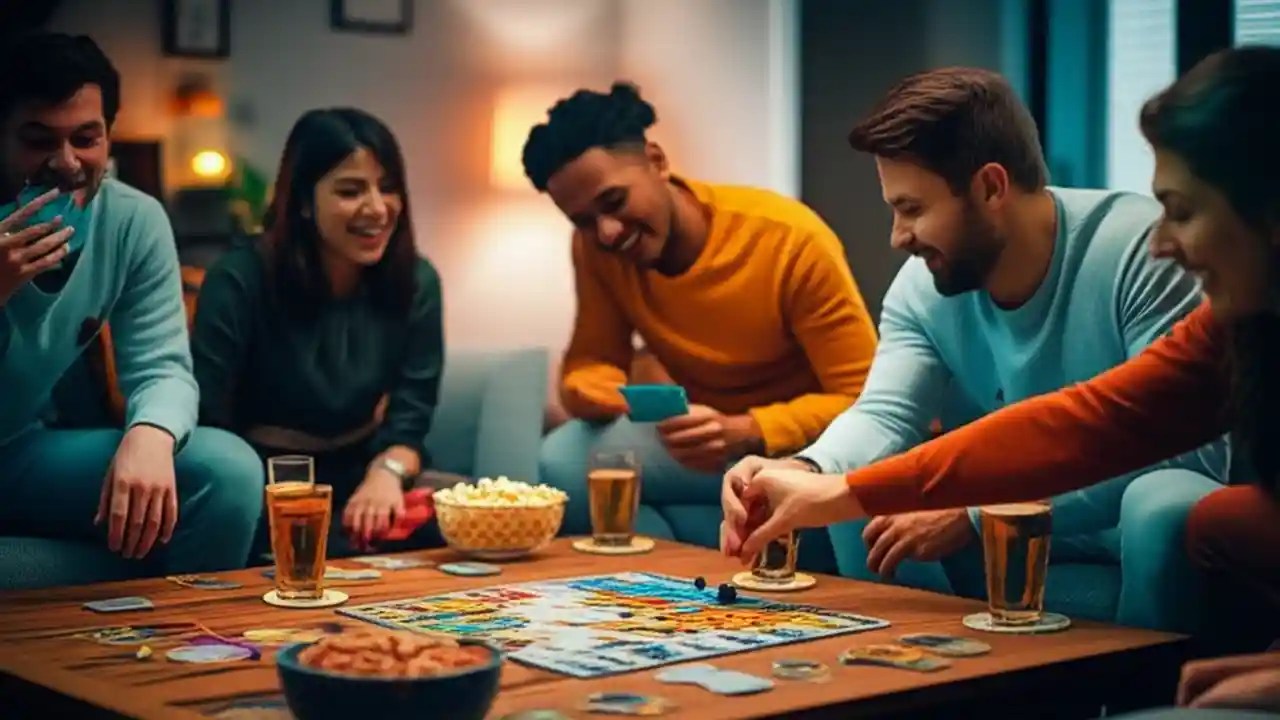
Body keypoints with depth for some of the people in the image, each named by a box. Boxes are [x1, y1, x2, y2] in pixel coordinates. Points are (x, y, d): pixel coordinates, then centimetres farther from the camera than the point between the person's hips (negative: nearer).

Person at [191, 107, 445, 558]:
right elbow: (206, 421, -16)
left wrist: (387, 472, -28)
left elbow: (411, 415, -4)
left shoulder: (417, 282, -1)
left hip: (359, 478, 5)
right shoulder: (240, 280, -13)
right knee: (350, 552, -34)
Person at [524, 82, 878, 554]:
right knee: (566, 458, -22)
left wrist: (744, 433, -36)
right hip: (708, 441, 4)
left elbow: (862, 401, -20)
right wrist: (590, 391, -27)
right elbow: (592, 359, -1)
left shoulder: (791, 240, -22)